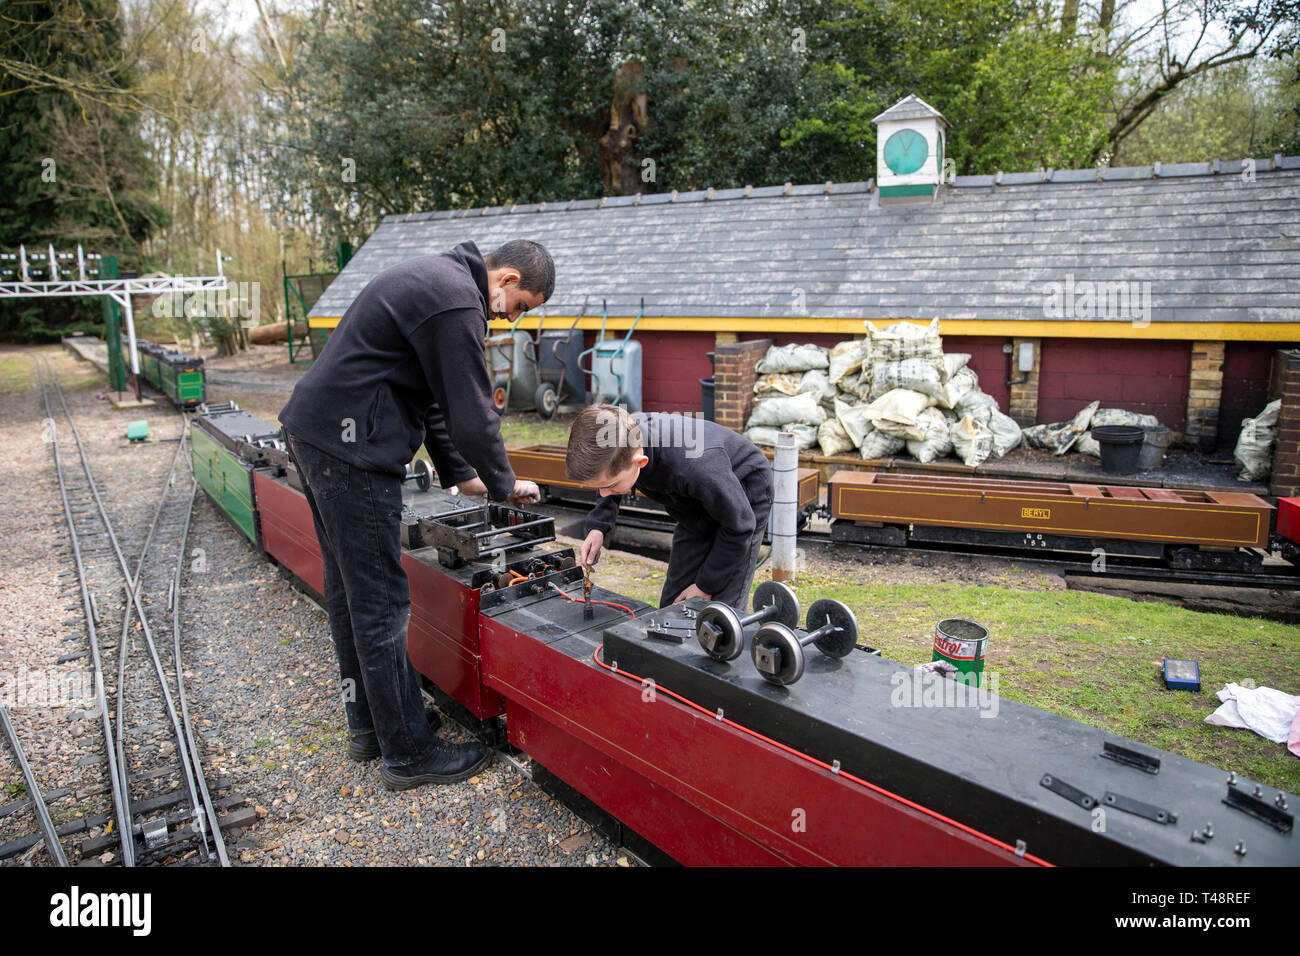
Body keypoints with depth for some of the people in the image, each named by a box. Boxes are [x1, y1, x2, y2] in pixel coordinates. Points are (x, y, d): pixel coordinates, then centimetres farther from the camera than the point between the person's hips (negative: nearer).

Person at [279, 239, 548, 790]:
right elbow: (471, 412, -16)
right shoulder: (456, 302, -16)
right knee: (381, 604, -3)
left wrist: (461, 475, 21)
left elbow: (433, 397, 21)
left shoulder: (436, 277, 18)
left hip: (312, 429, 11)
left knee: (348, 591, 17)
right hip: (350, 449, -11)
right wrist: (504, 486, 1)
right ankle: (407, 753, 10)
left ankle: (367, 725, 32)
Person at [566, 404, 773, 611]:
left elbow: (739, 526, -27)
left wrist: (705, 586, -18)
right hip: (695, 507, 6)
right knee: (671, 606, 7)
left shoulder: (694, 466, -45)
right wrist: (598, 527, -17)